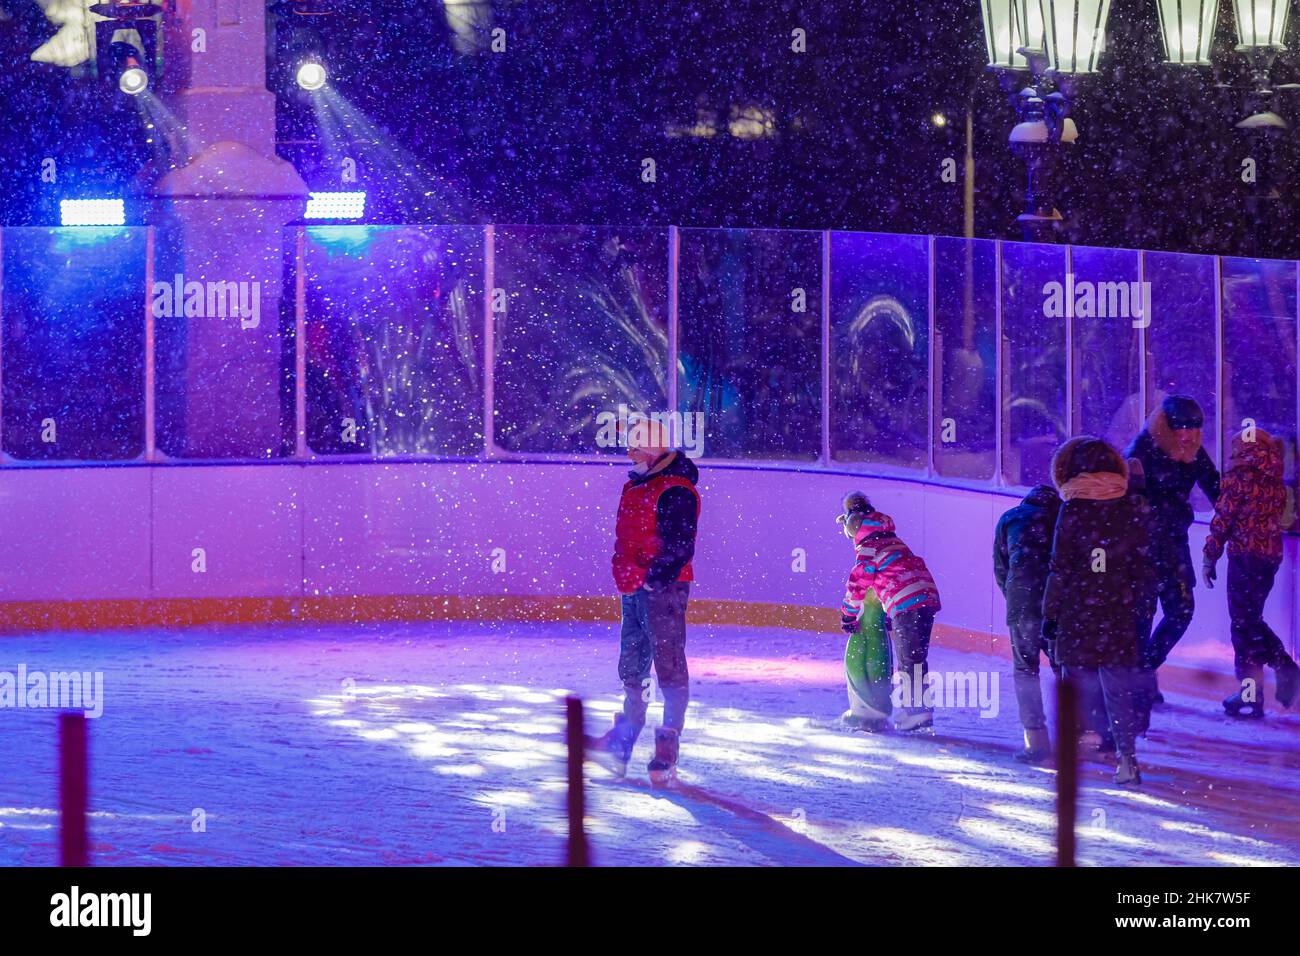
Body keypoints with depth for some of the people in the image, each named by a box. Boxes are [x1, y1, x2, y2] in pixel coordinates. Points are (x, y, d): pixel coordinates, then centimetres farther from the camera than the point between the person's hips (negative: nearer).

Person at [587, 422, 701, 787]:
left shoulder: (676, 491, -13)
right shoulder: (634, 488, 18)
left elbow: (680, 545, -19)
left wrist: (655, 578, -20)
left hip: (664, 588, -10)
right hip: (633, 589, 10)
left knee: (668, 665, -7)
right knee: (632, 666, 14)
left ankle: (667, 750, -7)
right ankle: (620, 746, 21)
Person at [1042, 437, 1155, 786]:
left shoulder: (1073, 511, -9)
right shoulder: (1132, 510, 1)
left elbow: (1060, 568, -8)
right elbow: (1144, 567, 5)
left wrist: (1050, 613, -1)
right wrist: (1142, 607, 15)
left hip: (1077, 615, -2)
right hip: (1119, 614, 2)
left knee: (1079, 681, 9)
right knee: (1119, 687, 5)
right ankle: (1126, 756, -4)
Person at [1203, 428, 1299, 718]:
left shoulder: (1240, 476, -8)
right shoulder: (1274, 479, 11)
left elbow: (1222, 520, -9)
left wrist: (1209, 558, -2)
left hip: (1246, 554, -7)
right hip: (1272, 555, 7)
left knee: (1243, 622, -2)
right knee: (1251, 619, 20)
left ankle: (1250, 696, -2)